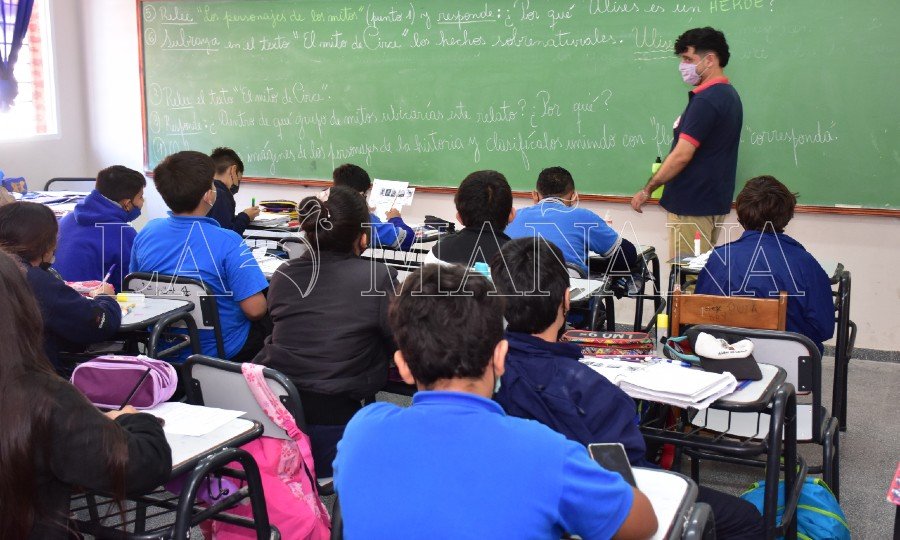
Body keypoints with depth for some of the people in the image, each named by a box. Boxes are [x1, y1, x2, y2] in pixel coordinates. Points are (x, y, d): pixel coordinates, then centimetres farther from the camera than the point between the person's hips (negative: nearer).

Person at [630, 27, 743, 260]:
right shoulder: (729, 94, 13)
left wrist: (648, 189, -12)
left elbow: (682, 155, -22)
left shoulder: (705, 100, -19)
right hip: (715, 201, 10)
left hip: (692, 204, -10)